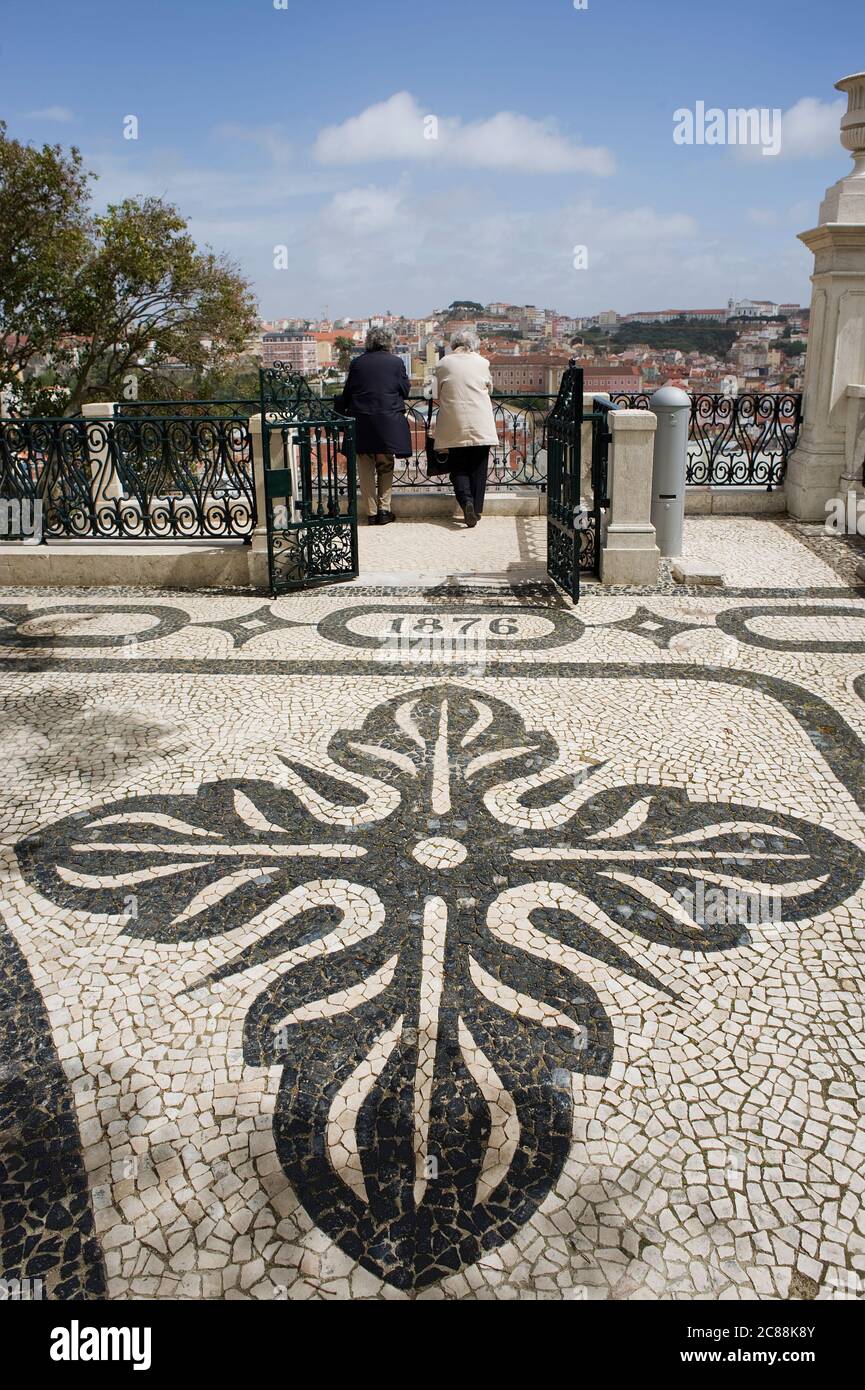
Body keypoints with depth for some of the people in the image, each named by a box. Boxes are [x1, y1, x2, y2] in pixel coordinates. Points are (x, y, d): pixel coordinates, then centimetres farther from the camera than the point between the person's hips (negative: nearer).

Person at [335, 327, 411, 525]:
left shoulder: (356, 363, 4)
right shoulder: (396, 362, -1)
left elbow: (347, 394, 7)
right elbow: (405, 390, 4)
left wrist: (341, 407, 24)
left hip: (361, 424, 1)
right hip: (388, 423, -1)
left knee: (366, 469, 9)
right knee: (386, 467, 13)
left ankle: (371, 513, 9)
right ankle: (384, 509, 8)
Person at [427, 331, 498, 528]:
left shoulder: (443, 363, 1)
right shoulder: (482, 362, 4)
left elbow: (435, 395, 2)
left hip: (455, 425, -1)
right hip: (480, 426, 1)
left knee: (458, 467, 4)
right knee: (478, 468, 9)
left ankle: (466, 501, -19)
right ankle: (477, 509, 9)